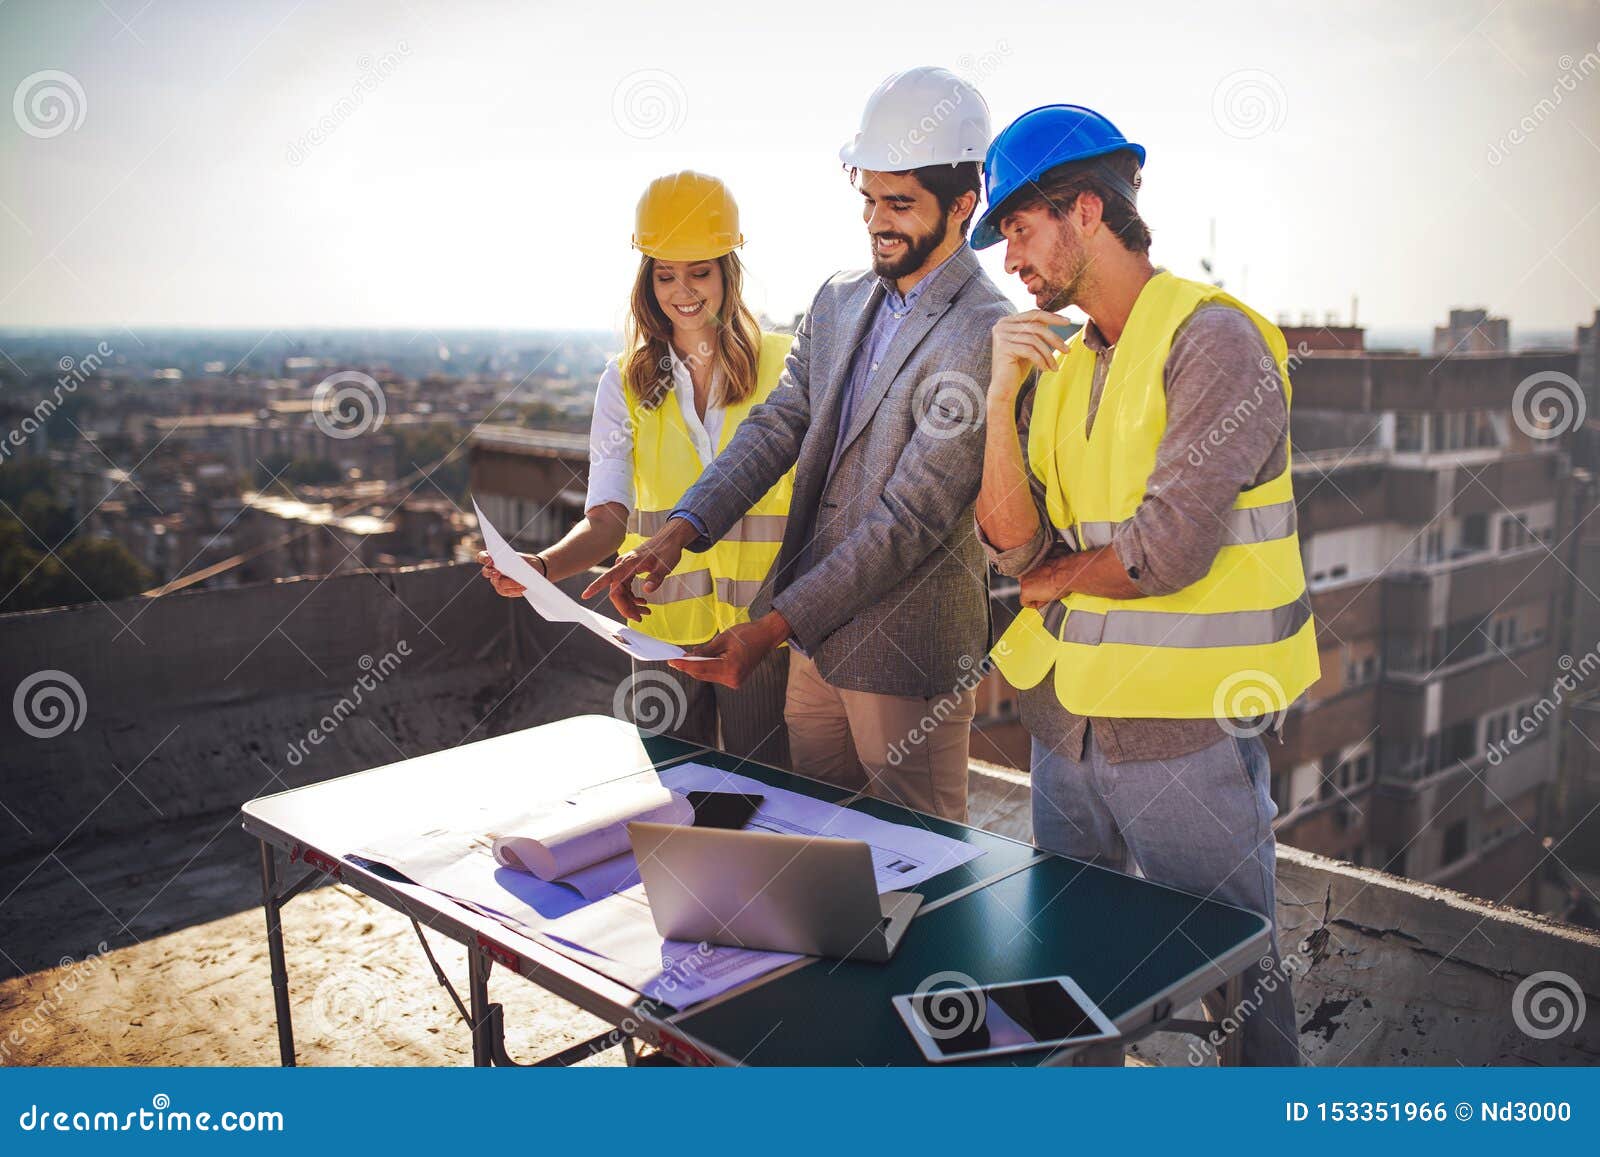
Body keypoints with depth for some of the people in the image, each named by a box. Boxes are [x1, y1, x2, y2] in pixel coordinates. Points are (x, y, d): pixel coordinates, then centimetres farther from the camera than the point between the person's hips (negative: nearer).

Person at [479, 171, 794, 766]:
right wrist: (541, 567, -24)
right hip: (664, 626, 2)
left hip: (767, 627, -1)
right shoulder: (626, 381, 3)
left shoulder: (787, 367, -1)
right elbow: (606, 518, -5)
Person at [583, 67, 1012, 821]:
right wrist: (679, 532, -12)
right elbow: (775, 428, 4)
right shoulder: (838, 301, 8)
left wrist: (773, 627, -25)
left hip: (907, 648, -7)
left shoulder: (984, 336, -18)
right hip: (817, 633, 7)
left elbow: (910, 519, -22)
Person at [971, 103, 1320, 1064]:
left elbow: (1166, 550, -20)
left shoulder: (1213, 338, -11)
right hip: (1068, 721, 7)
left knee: (1233, 978, 9)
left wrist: (1053, 579, -2)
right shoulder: (1059, 362, 10)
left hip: (1187, 728, -7)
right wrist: (1003, 397, -9)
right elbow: (1013, 542, 0)